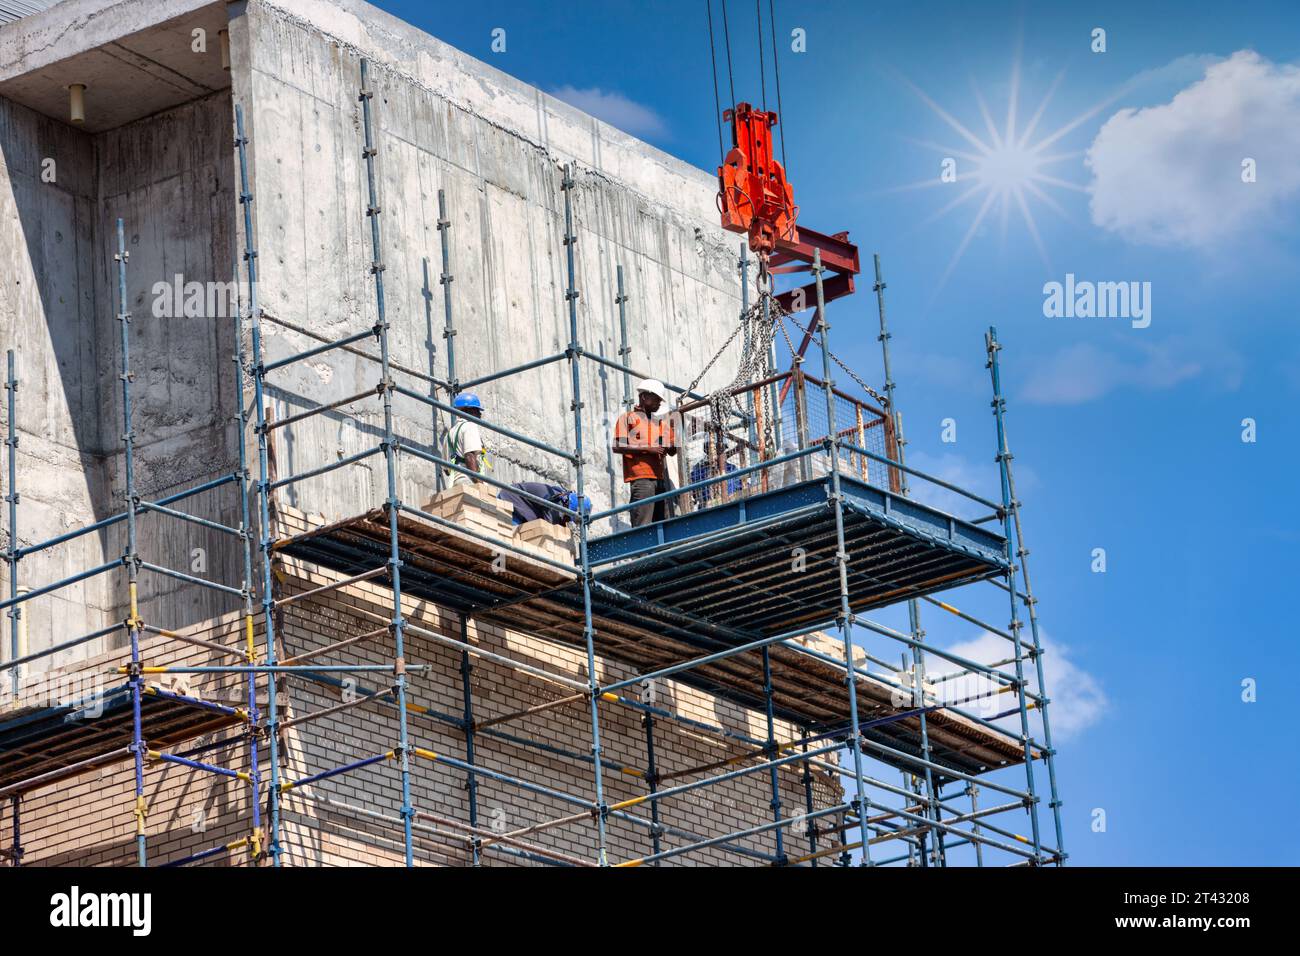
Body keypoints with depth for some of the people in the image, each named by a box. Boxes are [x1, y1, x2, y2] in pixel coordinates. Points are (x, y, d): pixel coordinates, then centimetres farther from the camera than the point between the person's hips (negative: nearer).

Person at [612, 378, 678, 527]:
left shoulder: (660, 423, 25)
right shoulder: (627, 418, 9)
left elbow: (672, 451, 21)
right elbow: (617, 447, -3)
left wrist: (674, 429, 5)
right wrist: (647, 449, -10)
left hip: (661, 479, 6)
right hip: (641, 478, -6)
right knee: (642, 526, -15)